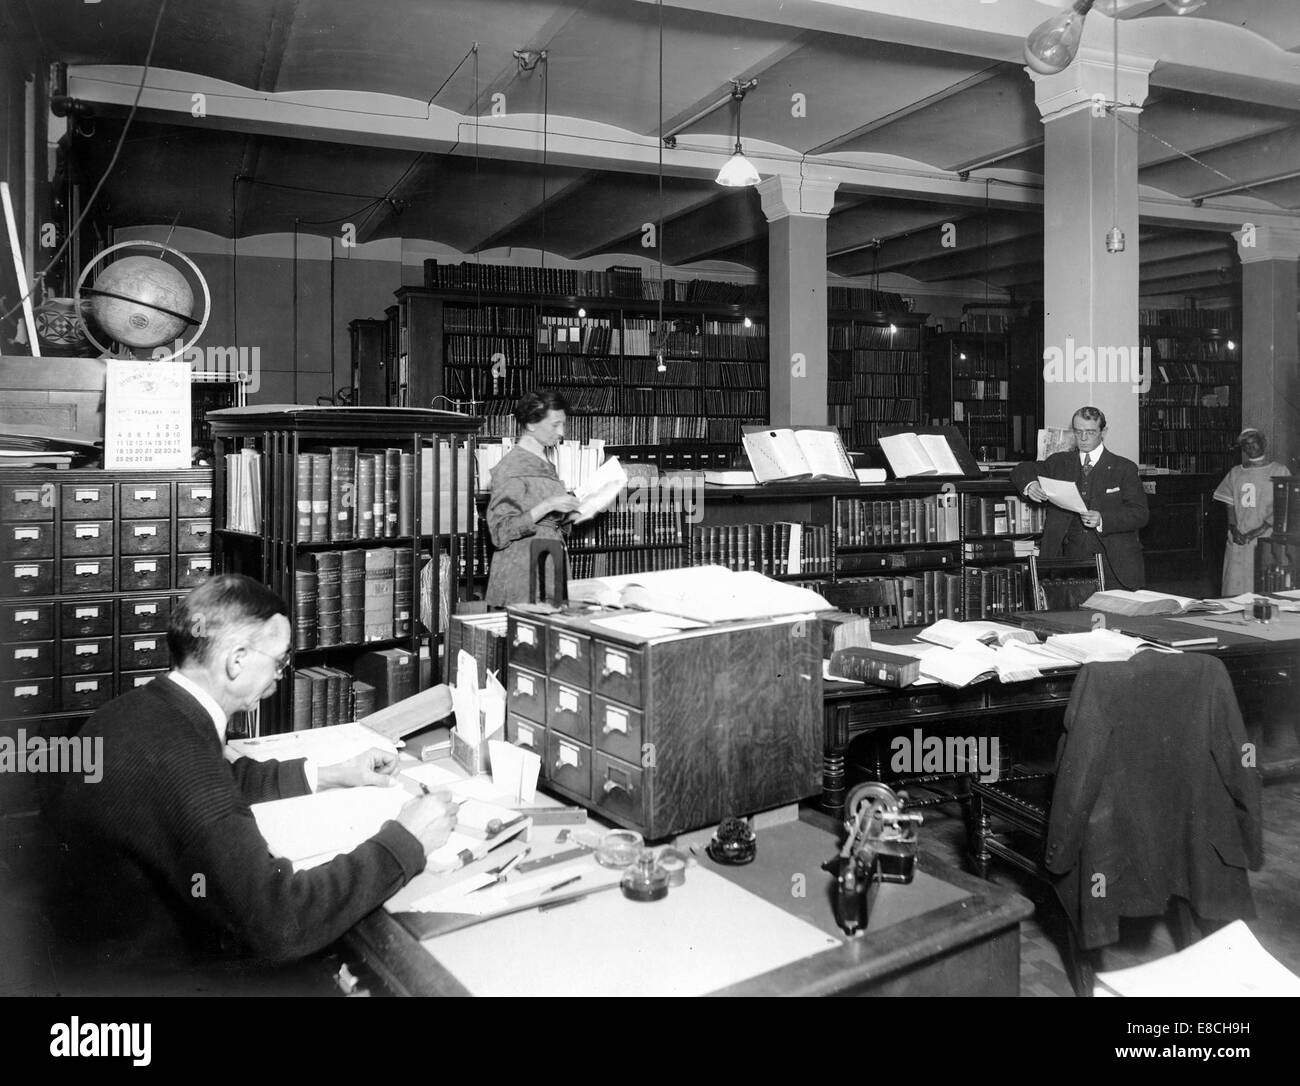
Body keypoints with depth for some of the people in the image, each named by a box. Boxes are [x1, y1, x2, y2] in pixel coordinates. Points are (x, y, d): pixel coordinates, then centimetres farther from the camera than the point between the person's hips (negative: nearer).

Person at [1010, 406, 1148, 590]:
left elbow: (1140, 514, -1)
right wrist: (1030, 484, -10)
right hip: (1071, 558, 1)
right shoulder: (1060, 462, 13)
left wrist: (1102, 519, -19)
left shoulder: (1124, 468, 5)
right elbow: (1022, 470, 15)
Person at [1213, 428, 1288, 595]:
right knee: (1235, 585, 0)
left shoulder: (1279, 471, 3)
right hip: (1239, 542, 3)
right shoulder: (1235, 473, 13)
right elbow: (1230, 505, 11)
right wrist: (1234, 530, -5)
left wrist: (1259, 531, -13)